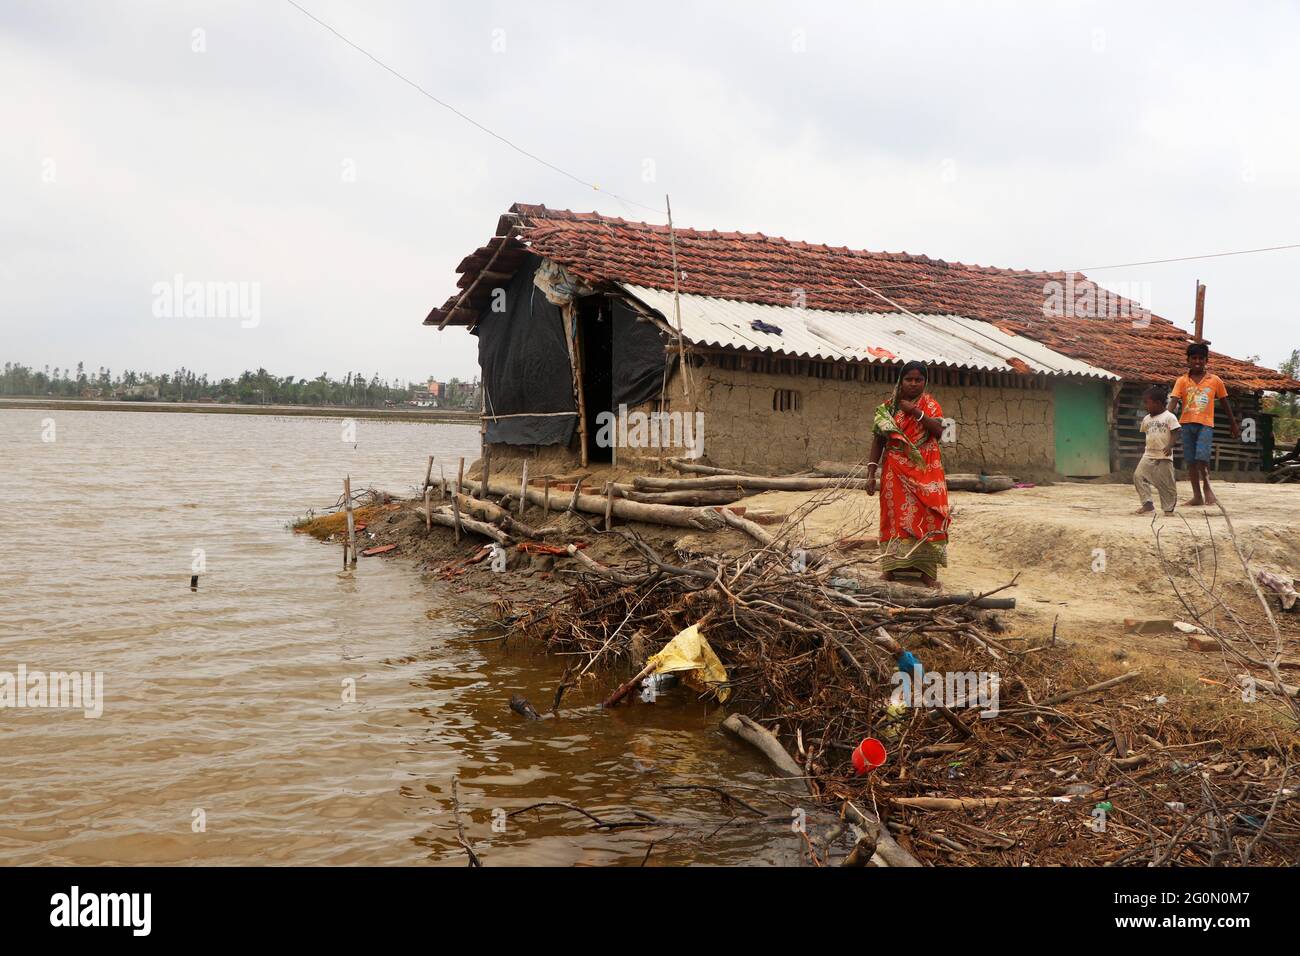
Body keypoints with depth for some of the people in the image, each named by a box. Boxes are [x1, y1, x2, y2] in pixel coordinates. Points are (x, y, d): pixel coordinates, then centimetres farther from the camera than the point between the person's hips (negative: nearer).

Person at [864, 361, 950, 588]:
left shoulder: (931, 405, 6)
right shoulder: (888, 408, 5)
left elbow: (938, 431, -10)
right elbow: (877, 441, 3)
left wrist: (915, 412, -17)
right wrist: (871, 474, -3)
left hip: (926, 471, 0)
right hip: (896, 471, 0)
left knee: (927, 517, -3)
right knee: (895, 516, 1)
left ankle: (928, 571, 2)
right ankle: (890, 566, 9)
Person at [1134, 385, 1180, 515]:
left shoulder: (1169, 417, -4)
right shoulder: (1147, 419, 13)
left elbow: (1174, 434, -10)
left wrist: (1169, 446, -25)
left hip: (1164, 457, -5)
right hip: (1149, 455, 5)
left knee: (1166, 483, 0)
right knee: (1138, 476, -13)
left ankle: (1169, 508, 13)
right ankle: (1147, 504, -11)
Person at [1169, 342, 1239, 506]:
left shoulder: (1215, 380, 5)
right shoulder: (1182, 381, 4)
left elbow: (1225, 403, 14)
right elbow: (1173, 401, -7)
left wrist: (1234, 425, 19)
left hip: (1205, 424, -2)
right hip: (1187, 424, 2)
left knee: (1202, 456, -18)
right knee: (1190, 460, 5)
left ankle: (1207, 487, 6)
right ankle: (1197, 496, 14)